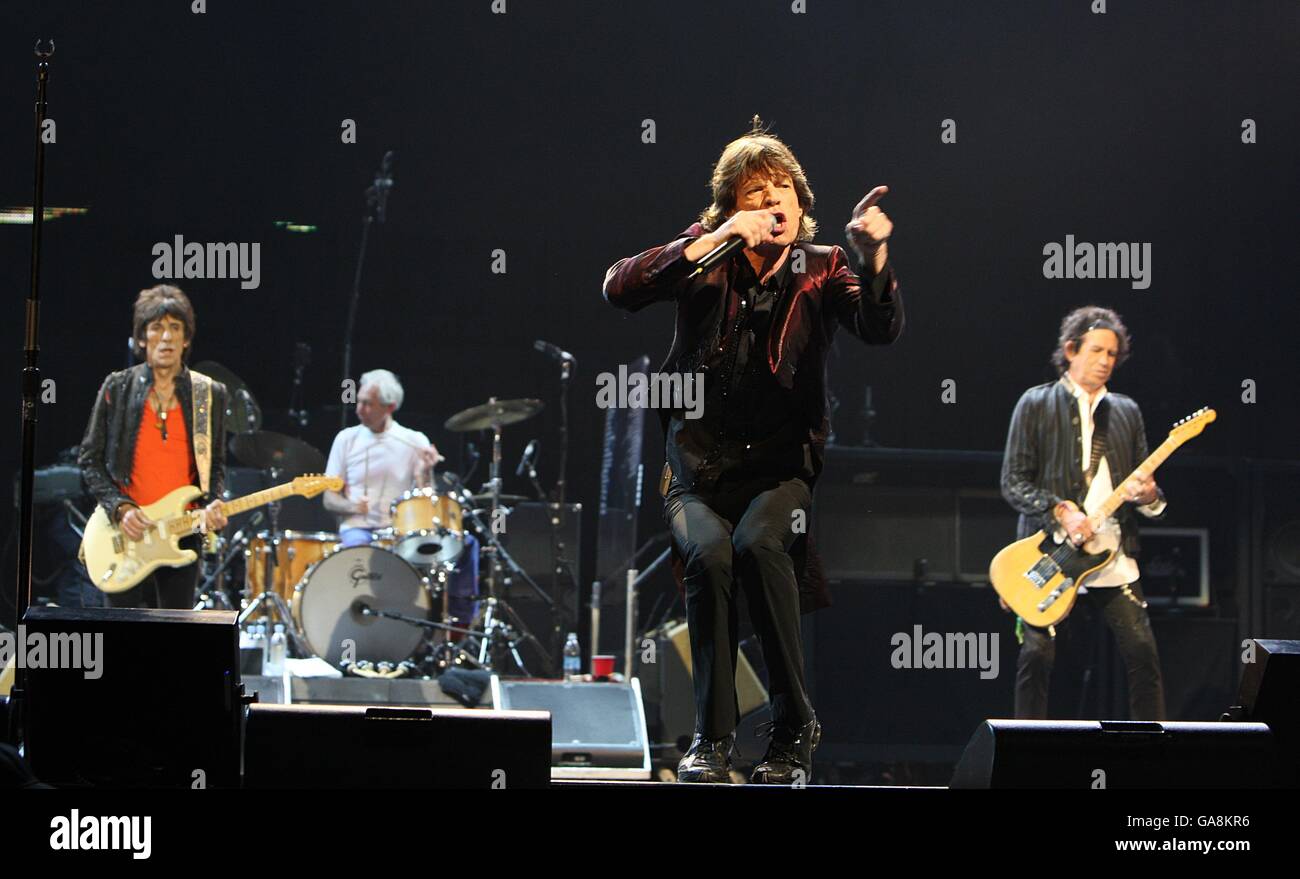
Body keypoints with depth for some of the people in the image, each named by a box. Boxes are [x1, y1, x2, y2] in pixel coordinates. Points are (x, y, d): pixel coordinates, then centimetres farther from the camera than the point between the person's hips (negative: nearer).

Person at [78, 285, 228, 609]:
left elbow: (216, 464, 11)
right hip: (125, 537, -1)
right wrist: (120, 508, -11)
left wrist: (212, 505, -9)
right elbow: (90, 459, 3)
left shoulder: (209, 395, 5)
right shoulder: (118, 388, 1)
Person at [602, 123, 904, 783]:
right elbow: (619, 288, -11)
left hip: (782, 468, 0)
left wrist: (874, 255, -30)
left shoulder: (820, 269, 6)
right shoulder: (706, 258, 5)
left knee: (758, 542, -32)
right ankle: (712, 735, -19)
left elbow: (881, 330, -12)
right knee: (709, 551, -30)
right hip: (700, 468, 0)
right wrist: (713, 240, -20)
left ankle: (793, 729, -21)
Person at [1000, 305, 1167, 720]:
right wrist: (1059, 512, -16)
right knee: (1037, 654, -8)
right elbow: (1012, 483, -2)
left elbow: (1145, 484, 19)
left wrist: (1147, 496, -6)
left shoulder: (1127, 411, 16)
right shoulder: (1036, 404, 3)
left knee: (1143, 651, -6)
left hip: (1114, 557, 3)